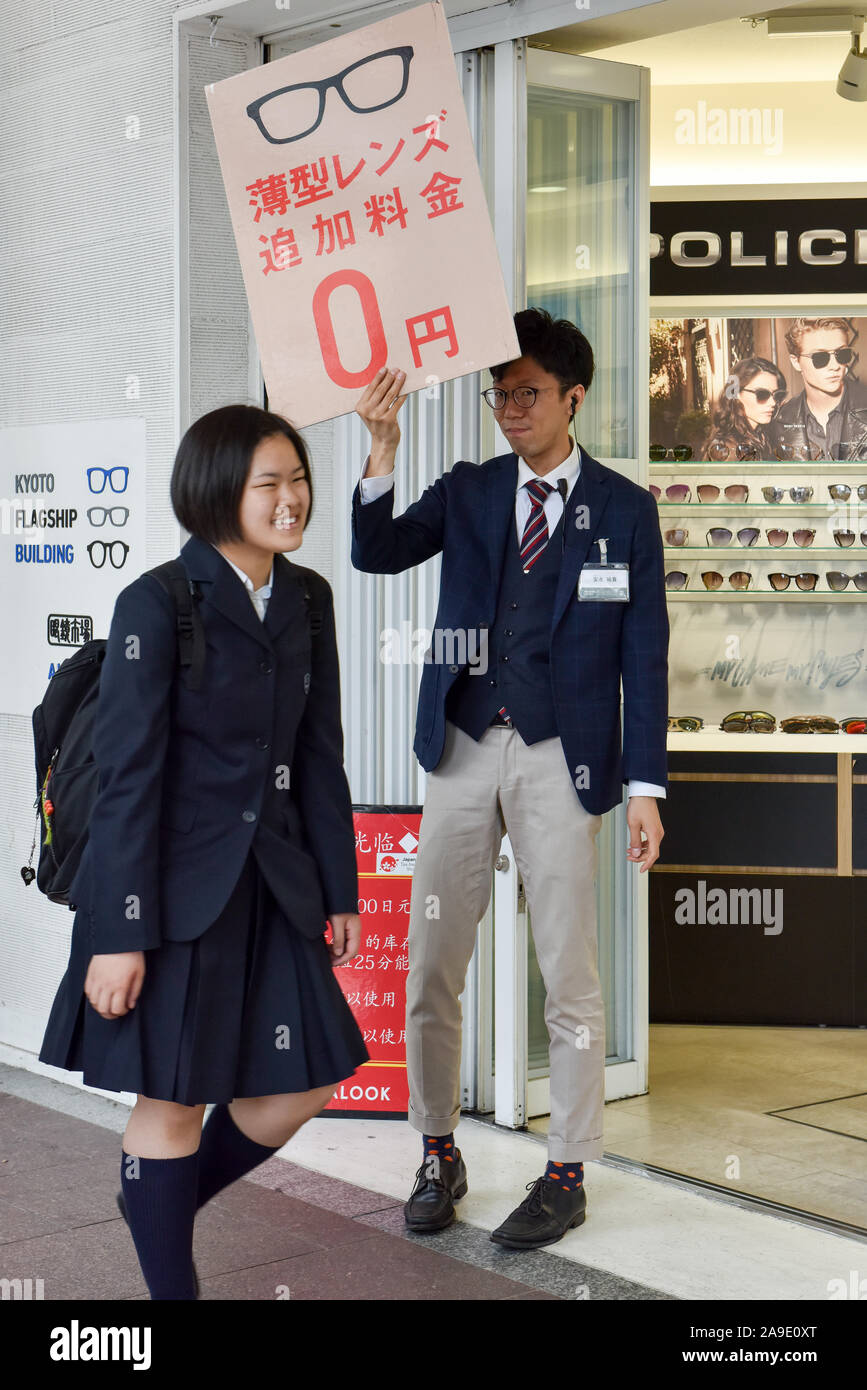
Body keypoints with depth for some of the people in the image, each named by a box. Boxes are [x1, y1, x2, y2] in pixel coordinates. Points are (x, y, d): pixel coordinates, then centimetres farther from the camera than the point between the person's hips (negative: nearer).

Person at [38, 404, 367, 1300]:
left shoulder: (307, 599, 7)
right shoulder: (157, 605, -11)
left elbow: (319, 754, 12)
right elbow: (128, 774, -14)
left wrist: (339, 888, 11)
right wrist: (121, 935, -16)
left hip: (271, 883, 7)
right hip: (176, 884, -6)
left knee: (299, 1086, 10)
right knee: (172, 1098, 3)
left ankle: (162, 1208, 36)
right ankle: (170, 1281, 22)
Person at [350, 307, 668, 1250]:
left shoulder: (624, 509, 2)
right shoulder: (466, 492, 9)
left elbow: (644, 654, 0)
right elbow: (378, 554, -5)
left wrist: (645, 786, -5)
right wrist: (382, 448, -19)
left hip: (560, 759, -3)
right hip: (464, 750, 3)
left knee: (568, 973, 2)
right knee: (430, 967, 5)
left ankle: (567, 1173, 16)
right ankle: (438, 1156, 21)